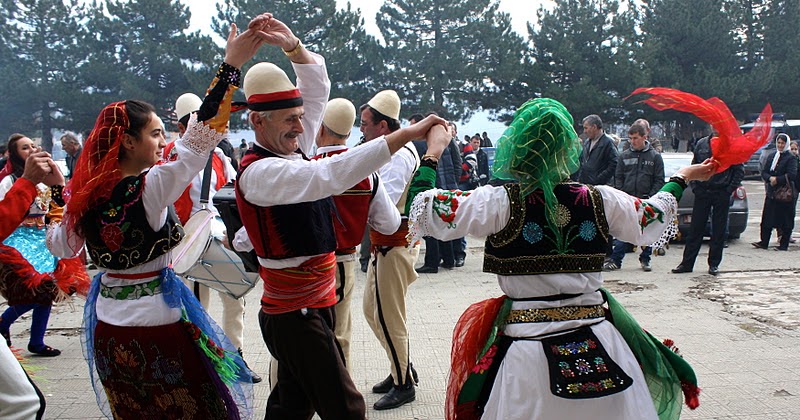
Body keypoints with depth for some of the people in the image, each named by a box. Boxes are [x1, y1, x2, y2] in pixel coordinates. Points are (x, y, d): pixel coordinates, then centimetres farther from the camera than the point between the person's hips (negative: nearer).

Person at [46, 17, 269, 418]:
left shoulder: (85, 193, 0)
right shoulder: (149, 188, -20)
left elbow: (61, 246, 14)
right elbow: (197, 142, -27)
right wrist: (230, 65, -28)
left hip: (108, 325, 7)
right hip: (155, 320, -7)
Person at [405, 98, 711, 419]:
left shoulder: (501, 202, -14)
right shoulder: (601, 200, -2)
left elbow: (424, 212, -10)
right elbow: (651, 222, 17)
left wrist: (432, 152, 4)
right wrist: (683, 177, 35)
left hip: (529, 351, -2)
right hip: (597, 343, 3)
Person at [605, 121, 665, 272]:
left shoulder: (655, 156, 3)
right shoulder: (624, 156, 8)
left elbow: (659, 180, 1)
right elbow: (618, 178, 10)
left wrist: (650, 197, -10)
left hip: (647, 202, -1)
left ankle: (645, 259, 22)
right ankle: (615, 260, 1)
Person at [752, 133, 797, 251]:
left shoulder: (791, 158, -4)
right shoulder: (771, 156, 12)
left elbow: (792, 175, -14)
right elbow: (764, 172, 8)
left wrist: (777, 179, -17)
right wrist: (770, 178, -11)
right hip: (771, 192, 5)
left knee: (786, 220, 2)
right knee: (767, 219, 4)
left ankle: (784, 244, 9)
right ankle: (764, 242, 9)